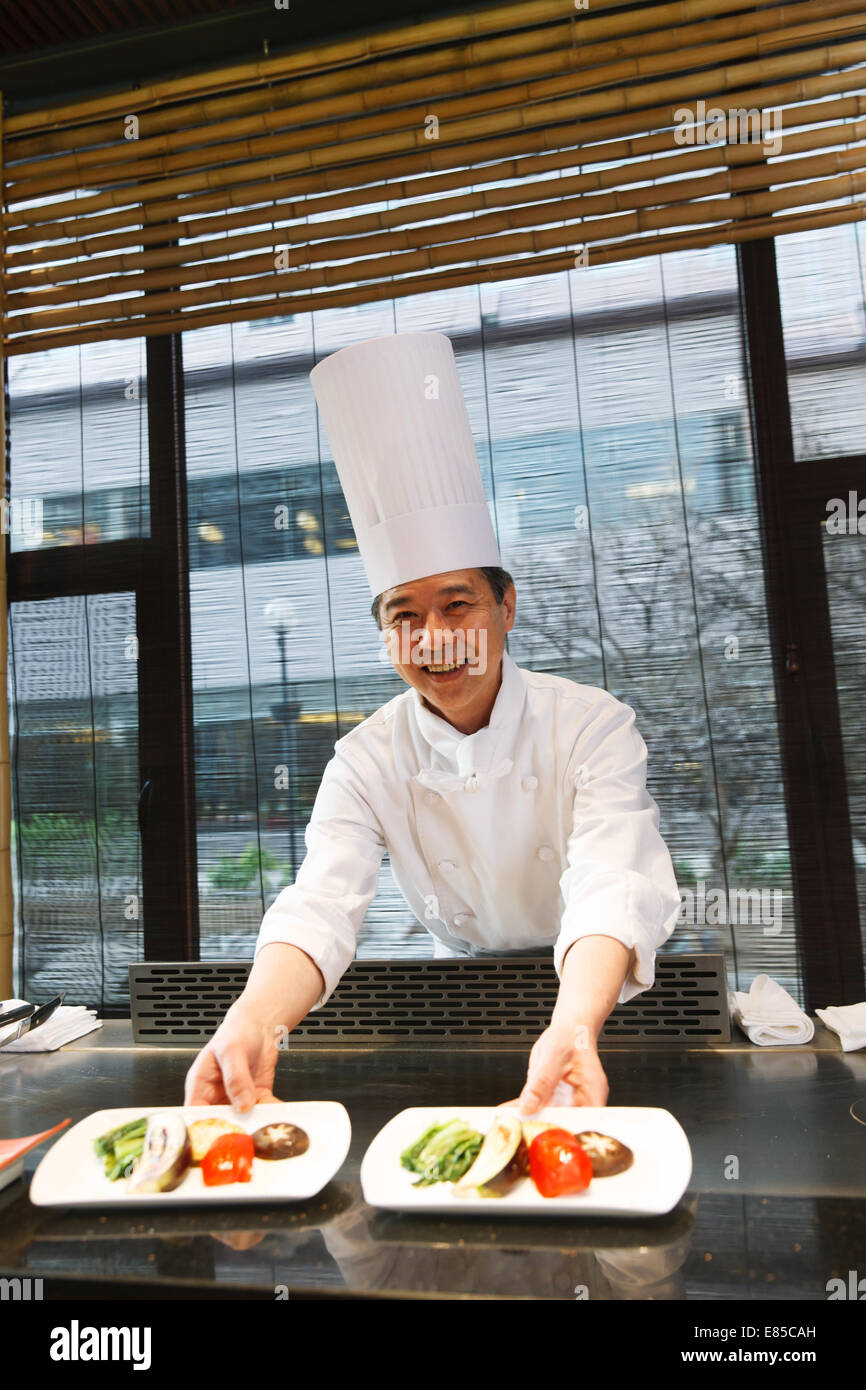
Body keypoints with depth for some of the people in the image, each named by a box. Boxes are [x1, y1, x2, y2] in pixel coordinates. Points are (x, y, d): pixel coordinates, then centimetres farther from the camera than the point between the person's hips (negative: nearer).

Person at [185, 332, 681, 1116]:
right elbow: (320, 908, -23)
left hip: (595, 991, -1)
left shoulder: (594, 727, -16)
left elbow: (612, 890, -30)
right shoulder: (366, 763, -10)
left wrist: (575, 1025, -50)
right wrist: (253, 1019, -44)